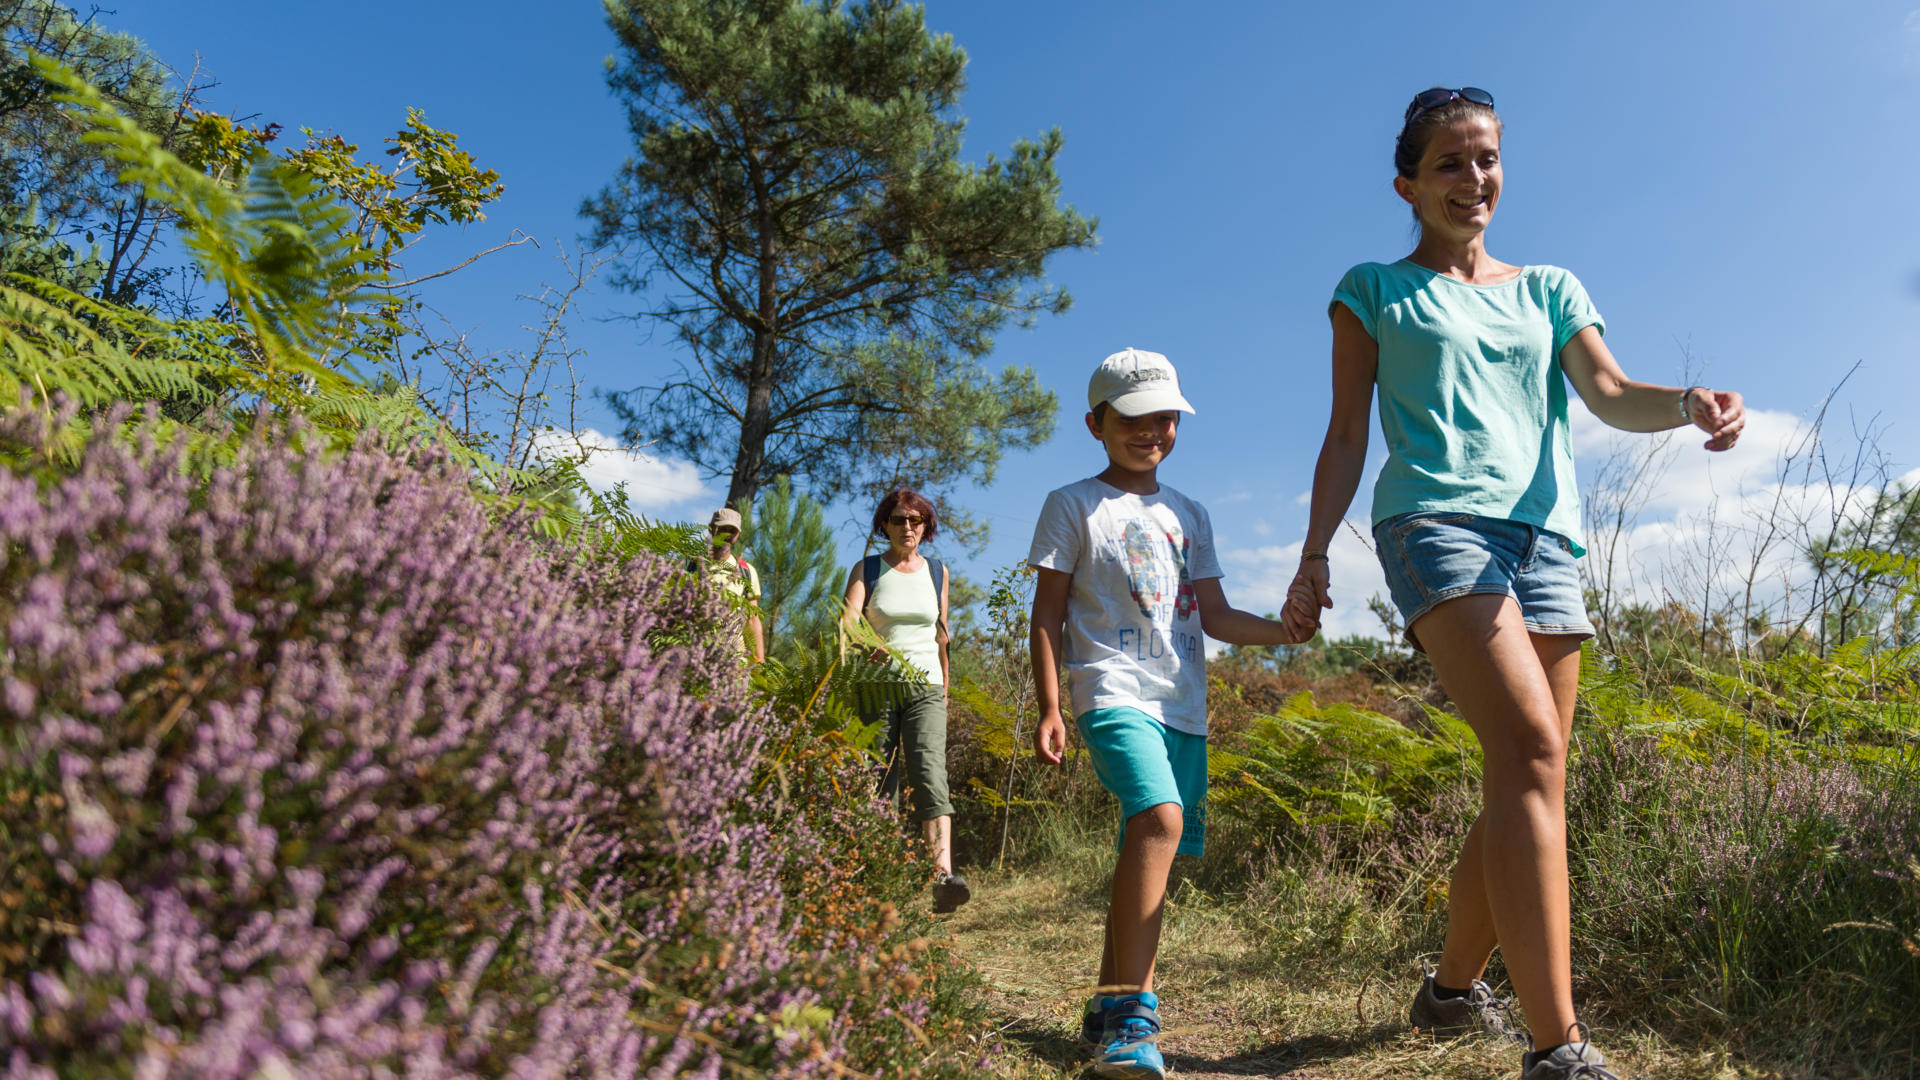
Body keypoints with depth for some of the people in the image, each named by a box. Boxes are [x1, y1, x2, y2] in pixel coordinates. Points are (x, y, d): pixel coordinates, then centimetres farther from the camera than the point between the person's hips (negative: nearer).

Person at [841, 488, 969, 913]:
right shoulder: (867, 569, 5)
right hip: (876, 686, 0)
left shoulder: (937, 571, 12)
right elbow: (848, 617, -10)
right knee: (877, 781, 1)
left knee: (929, 771, -19)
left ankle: (944, 875, -32)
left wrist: (944, 686, 20)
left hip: (925, 688, 0)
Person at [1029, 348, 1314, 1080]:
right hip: (1114, 693, -6)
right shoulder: (1074, 506, 4)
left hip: (1182, 706, 6)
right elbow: (1047, 614, 1)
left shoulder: (1189, 516, 20)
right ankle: (1130, 1010, -22)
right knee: (1159, 821, -27)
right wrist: (1048, 709, -6)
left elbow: (1215, 616, 17)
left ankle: (1111, 1009, 20)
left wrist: (1284, 631, -2)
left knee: (1149, 850, 6)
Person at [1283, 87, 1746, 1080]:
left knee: (1524, 786, 2)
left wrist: (1689, 401, -12)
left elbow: (1611, 395, 11)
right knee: (1530, 750, -24)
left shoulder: (1547, 288, 24)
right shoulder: (1375, 291, 14)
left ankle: (1453, 988, 22)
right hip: (1435, 521, -5)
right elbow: (1346, 435, 9)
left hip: (1544, 537, 5)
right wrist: (1314, 554, -2)